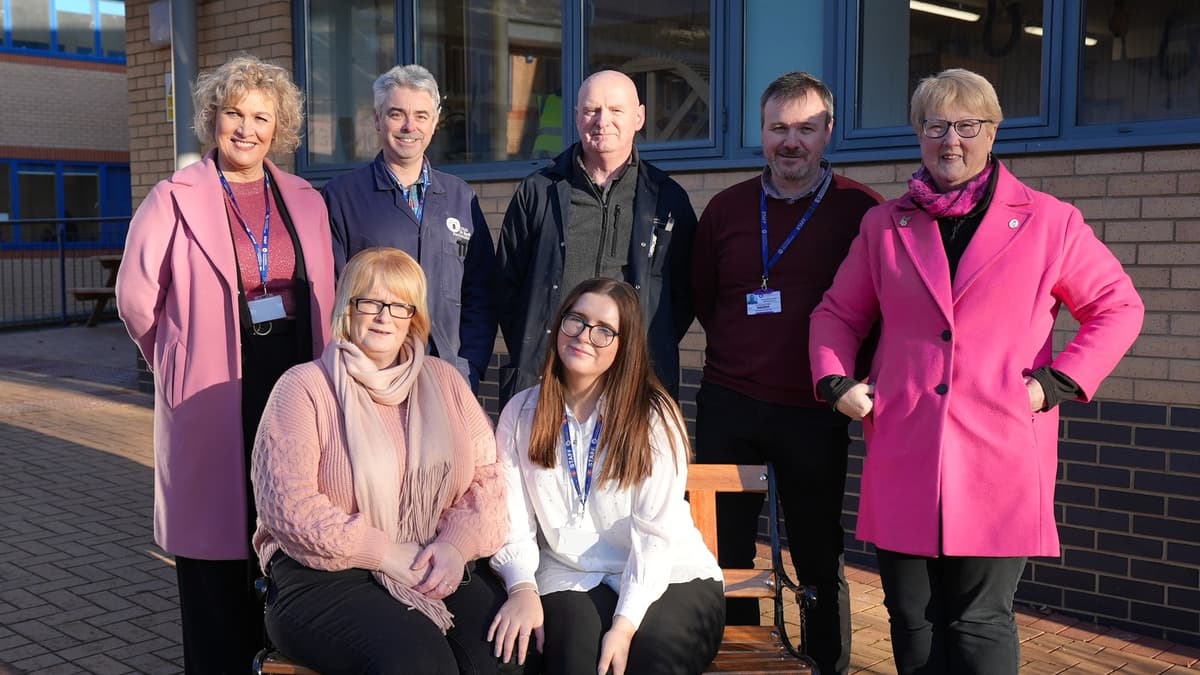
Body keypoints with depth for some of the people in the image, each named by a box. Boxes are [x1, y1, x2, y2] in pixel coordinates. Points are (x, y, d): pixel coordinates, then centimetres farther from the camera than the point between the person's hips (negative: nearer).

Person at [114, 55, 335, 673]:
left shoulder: (305, 201, 9)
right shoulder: (177, 198, -2)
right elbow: (136, 296, 1)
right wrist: (184, 361, 8)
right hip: (215, 396, -3)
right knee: (218, 534, 3)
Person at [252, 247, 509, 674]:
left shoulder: (445, 381, 13)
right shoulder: (303, 387, -1)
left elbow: (487, 475, 9)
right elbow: (289, 506, -11)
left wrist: (457, 544, -10)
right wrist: (386, 554, -14)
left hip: (432, 572, 4)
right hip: (324, 579, -4)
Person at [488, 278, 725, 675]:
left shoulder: (654, 416, -4)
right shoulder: (521, 413, 5)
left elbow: (657, 535, -12)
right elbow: (512, 519, 0)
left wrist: (625, 623, -23)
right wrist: (523, 588, -18)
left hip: (671, 577, 0)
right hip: (570, 581, 1)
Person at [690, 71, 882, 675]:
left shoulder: (861, 210, -5)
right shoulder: (726, 208, 5)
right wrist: (746, 351, 11)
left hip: (814, 412, -3)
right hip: (727, 406, 3)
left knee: (819, 555, 10)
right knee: (723, 552, 10)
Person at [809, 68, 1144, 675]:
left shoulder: (1049, 224, 4)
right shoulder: (885, 226, 11)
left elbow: (1118, 307, 8)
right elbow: (837, 312, 20)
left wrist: (1059, 381, -3)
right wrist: (836, 381, 4)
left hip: (999, 464, -2)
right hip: (903, 462, 3)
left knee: (980, 623, 2)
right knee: (912, 620, 10)